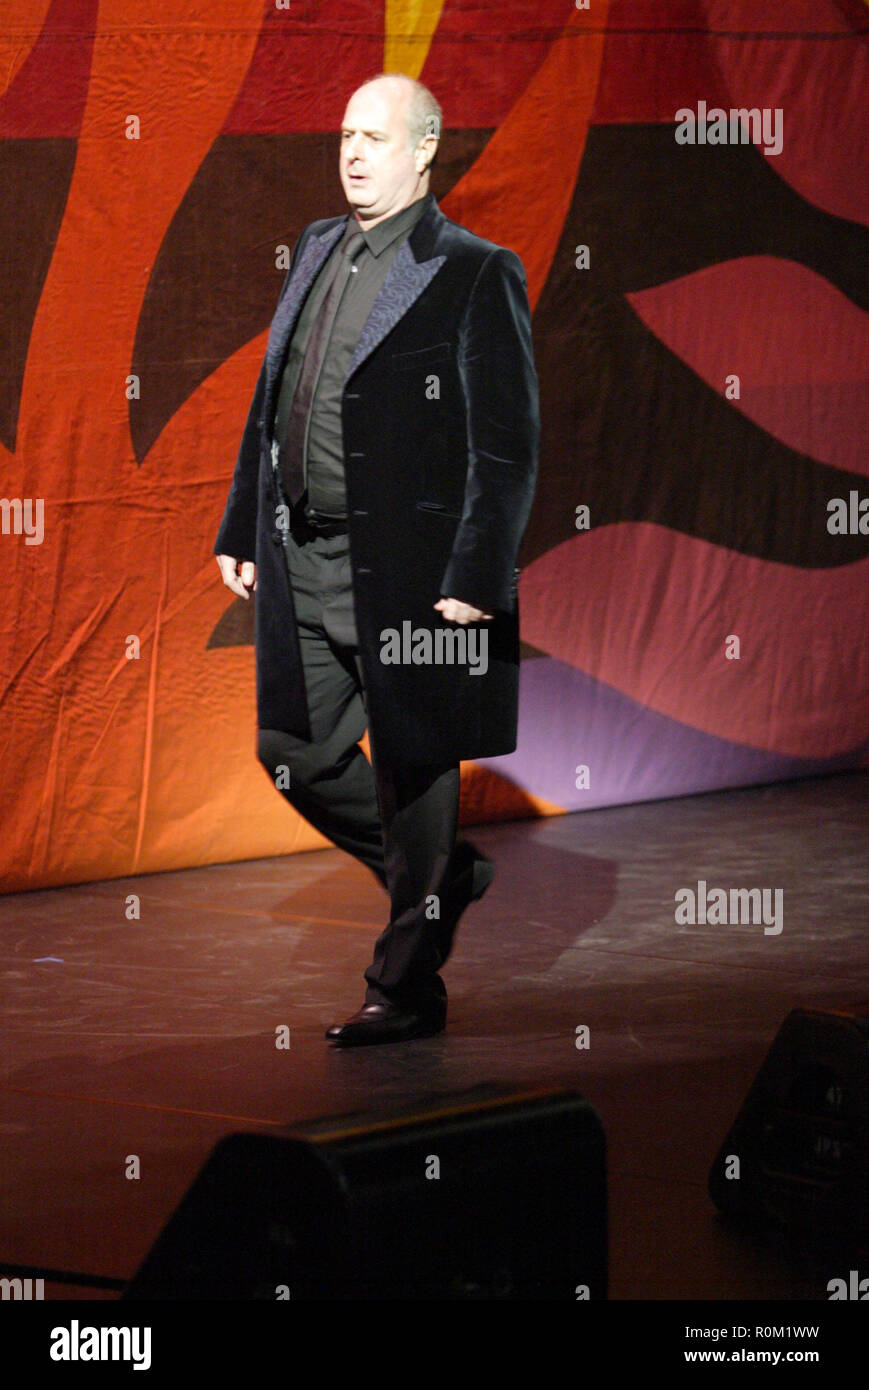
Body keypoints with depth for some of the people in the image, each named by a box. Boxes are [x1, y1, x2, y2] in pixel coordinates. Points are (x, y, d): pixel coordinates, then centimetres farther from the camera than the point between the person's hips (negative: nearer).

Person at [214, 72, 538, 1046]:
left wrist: (475, 578, -17)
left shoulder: (473, 275, -10)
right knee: (293, 753, 11)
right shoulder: (316, 251, 12)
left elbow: (507, 444, -12)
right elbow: (270, 405, 19)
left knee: (411, 768, 2)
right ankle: (443, 875, 33)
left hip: (407, 570, -7)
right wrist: (241, 531, 17)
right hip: (304, 564, 7)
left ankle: (407, 991, 14)